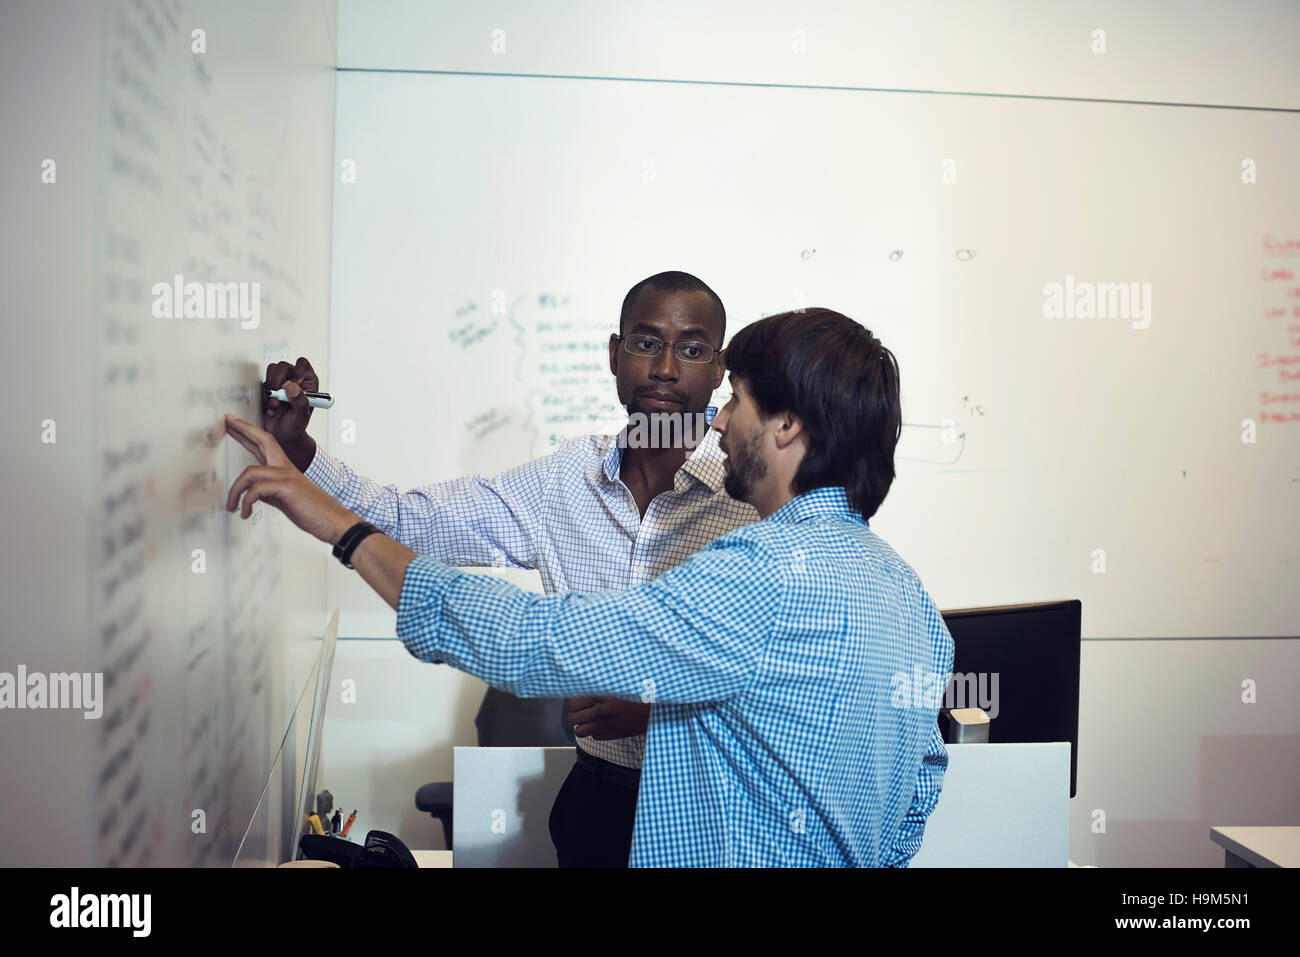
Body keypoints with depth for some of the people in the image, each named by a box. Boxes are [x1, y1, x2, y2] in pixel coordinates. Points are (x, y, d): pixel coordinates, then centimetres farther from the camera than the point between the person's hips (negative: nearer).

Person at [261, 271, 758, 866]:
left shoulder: (756, 495, -15)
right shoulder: (563, 481, -1)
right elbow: (407, 521, 2)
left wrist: (656, 705, -26)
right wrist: (295, 448, -11)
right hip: (595, 791, 4)